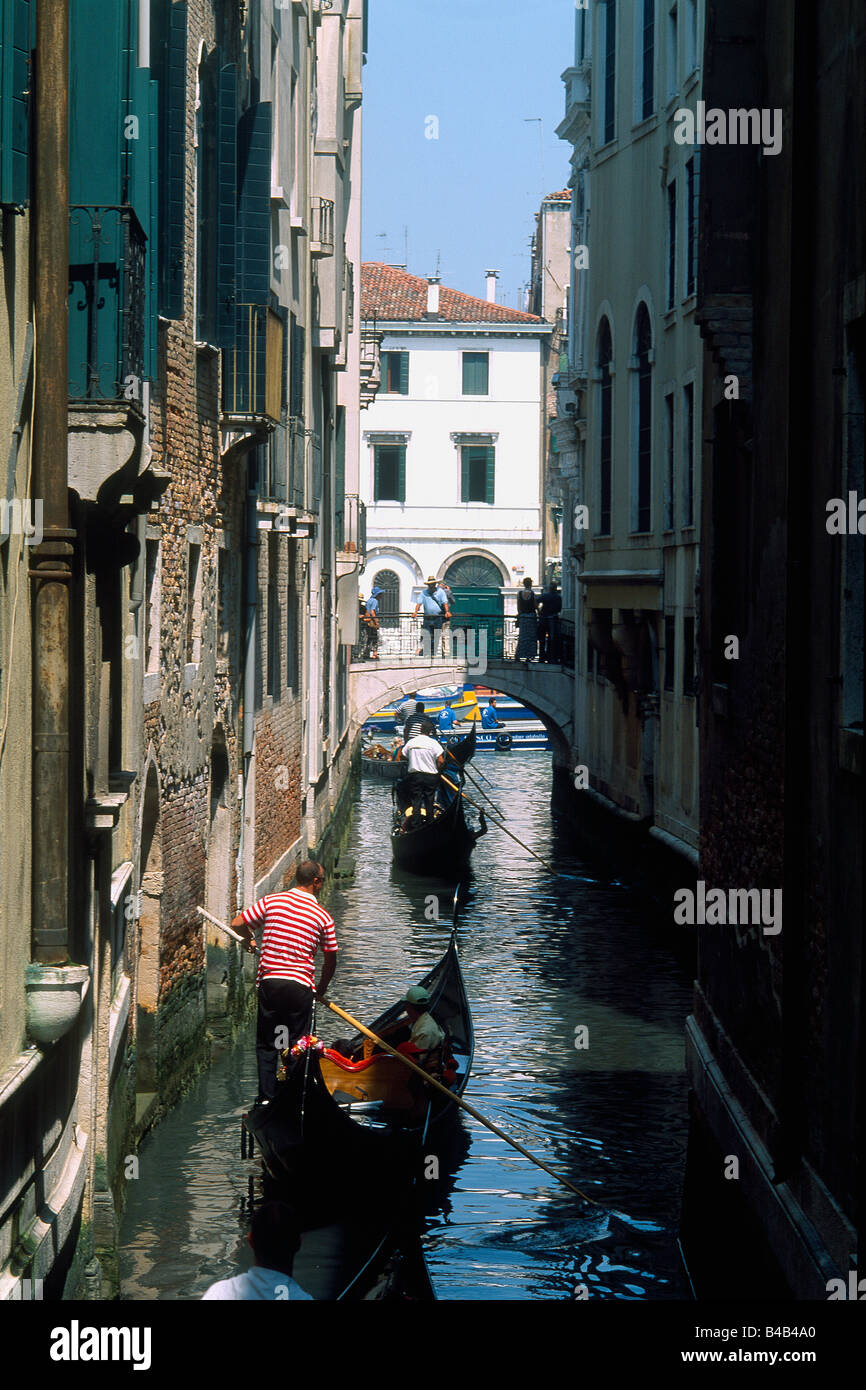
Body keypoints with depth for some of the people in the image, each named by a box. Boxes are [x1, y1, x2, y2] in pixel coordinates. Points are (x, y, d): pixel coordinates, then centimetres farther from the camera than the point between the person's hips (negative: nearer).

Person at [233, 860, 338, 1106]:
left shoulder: (271, 901, -1)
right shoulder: (323, 917, -1)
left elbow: (237, 924, 1)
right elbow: (331, 960, 7)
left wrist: (250, 939, 23)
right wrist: (321, 990, 22)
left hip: (269, 982, 1)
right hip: (301, 986, -1)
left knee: (266, 1044, 12)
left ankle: (266, 1097, 7)